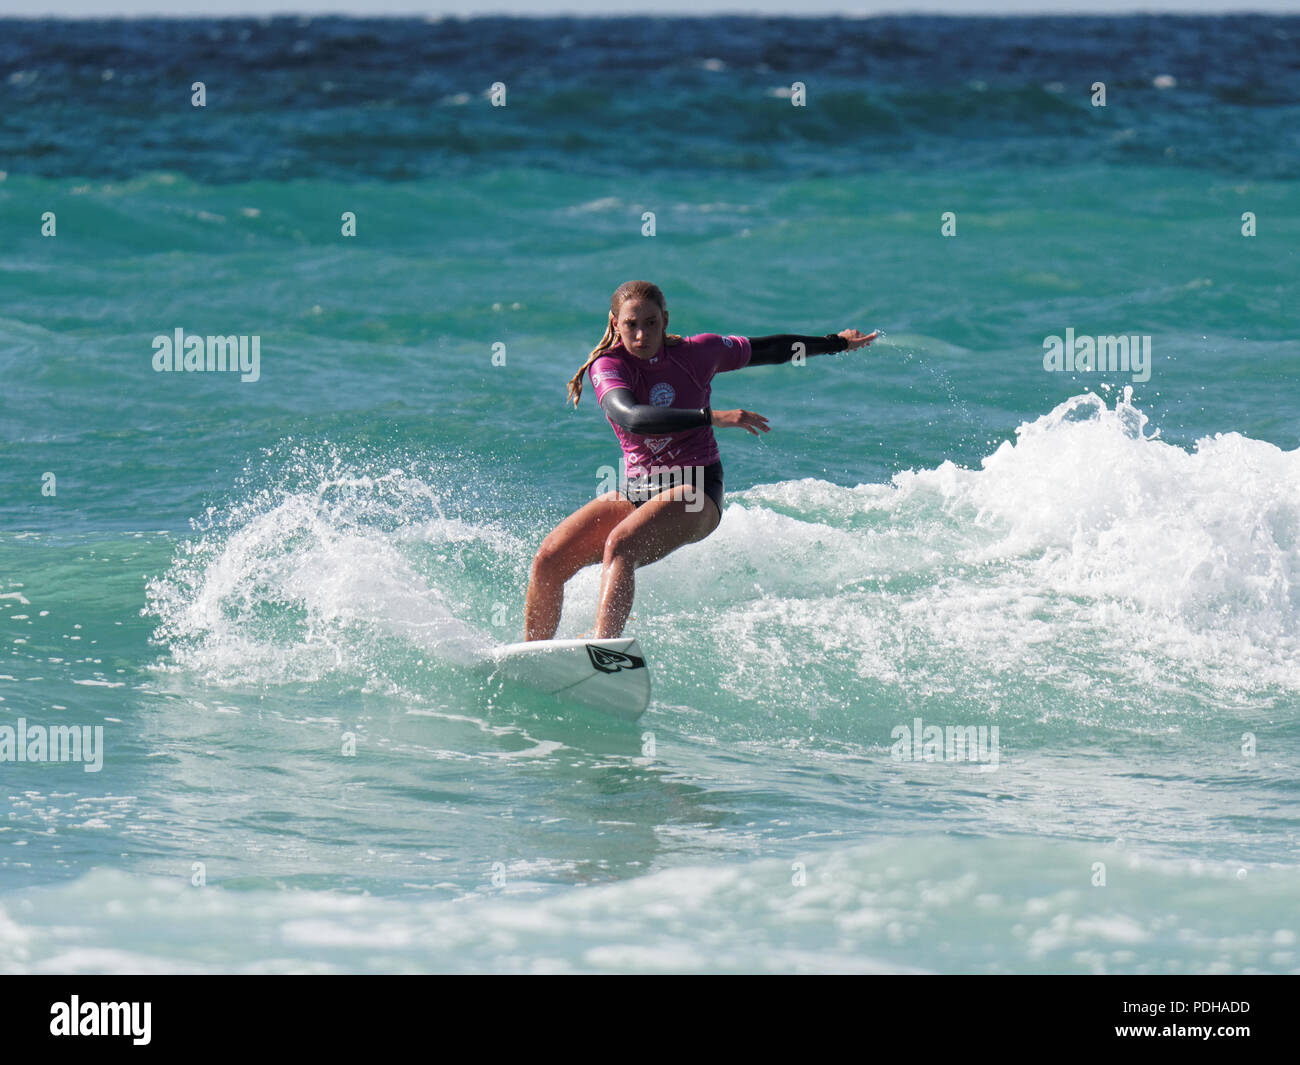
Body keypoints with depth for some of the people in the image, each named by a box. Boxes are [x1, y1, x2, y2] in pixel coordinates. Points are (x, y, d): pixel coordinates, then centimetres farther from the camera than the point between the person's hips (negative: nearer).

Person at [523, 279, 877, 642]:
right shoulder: (608, 366, -8)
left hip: (694, 493, -3)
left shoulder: (698, 353, -2)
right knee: (548, 561, -13)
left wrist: (836, 342, 28)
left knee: (619, 544, -32)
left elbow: (768, 349, 16)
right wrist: (711, 417, -37)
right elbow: (632, 418, -29)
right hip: (636, 493, 3)